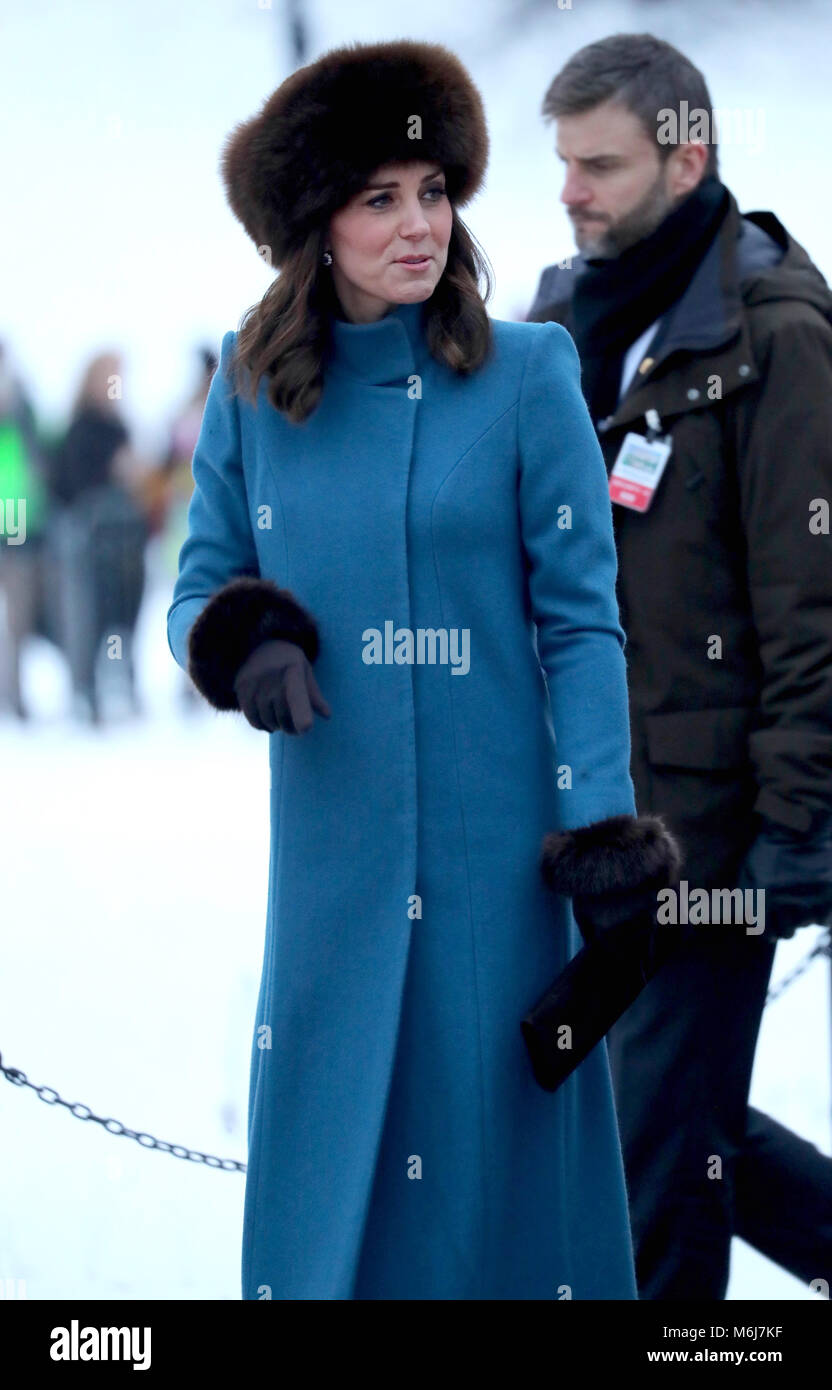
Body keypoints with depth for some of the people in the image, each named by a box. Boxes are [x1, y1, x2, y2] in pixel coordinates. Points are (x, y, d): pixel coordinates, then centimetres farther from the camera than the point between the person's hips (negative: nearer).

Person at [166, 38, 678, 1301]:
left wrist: (602, 824, -10)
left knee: (498, 1147, 3)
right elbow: (199, 591, 11)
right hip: (329, 851, 2)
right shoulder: (251, 393, 4)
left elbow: (581, 622, -4)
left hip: (495, 845, -2)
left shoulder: (525, 376, -4)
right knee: (319, 1153, 4)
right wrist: (241, 640, -13)